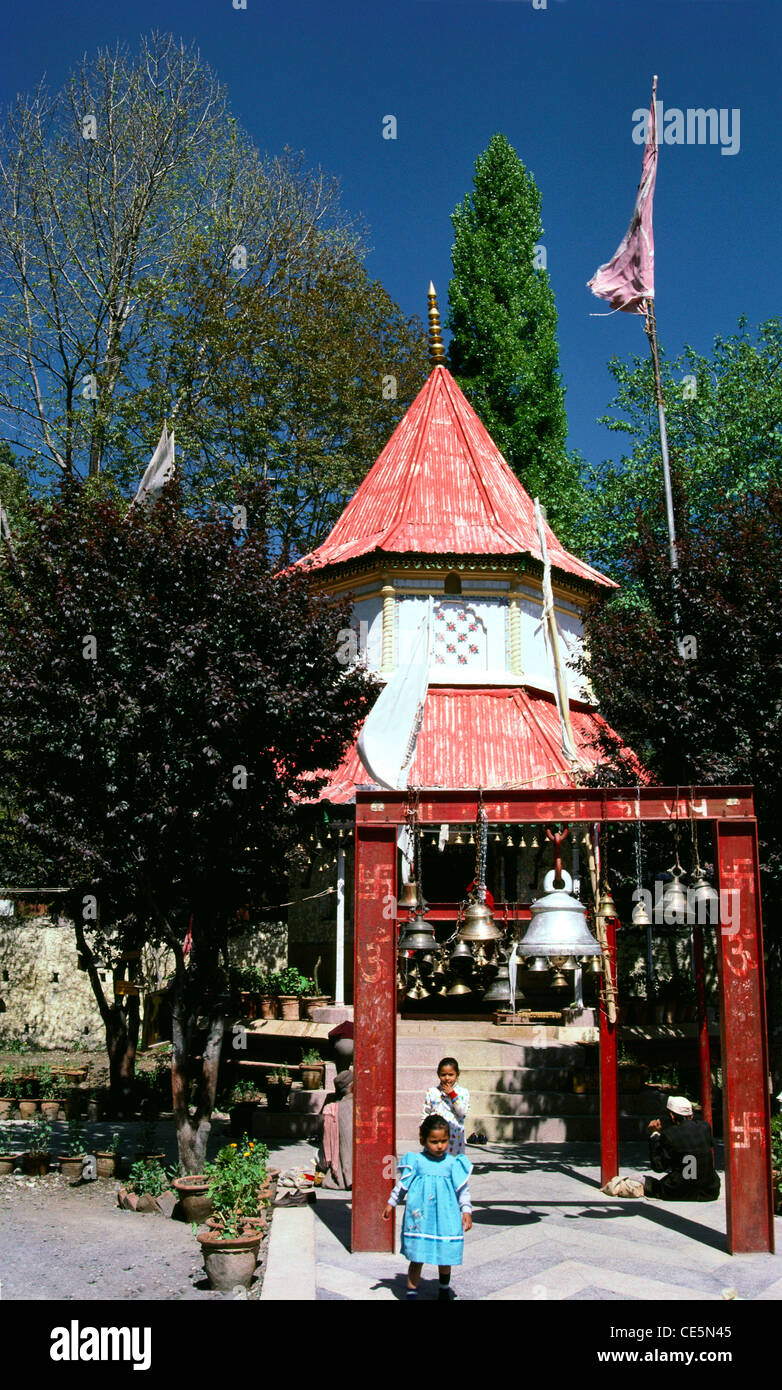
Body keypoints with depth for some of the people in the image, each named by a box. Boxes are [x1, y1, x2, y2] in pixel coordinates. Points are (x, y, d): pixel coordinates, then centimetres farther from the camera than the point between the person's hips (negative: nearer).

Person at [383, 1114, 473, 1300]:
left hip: (446, 1217, 1)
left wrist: (466, 1210, 1)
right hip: (420, 1219, -1)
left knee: (446, 1254, 11)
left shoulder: (453, 1163, 3)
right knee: (417, 1257, 1)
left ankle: (444, 1288, 35)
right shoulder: (416, 1161, 1)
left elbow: (463, 1189, 8)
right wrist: (390, 1204, 15)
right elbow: (402, 1184, 11)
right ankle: (412, 1291, 15)